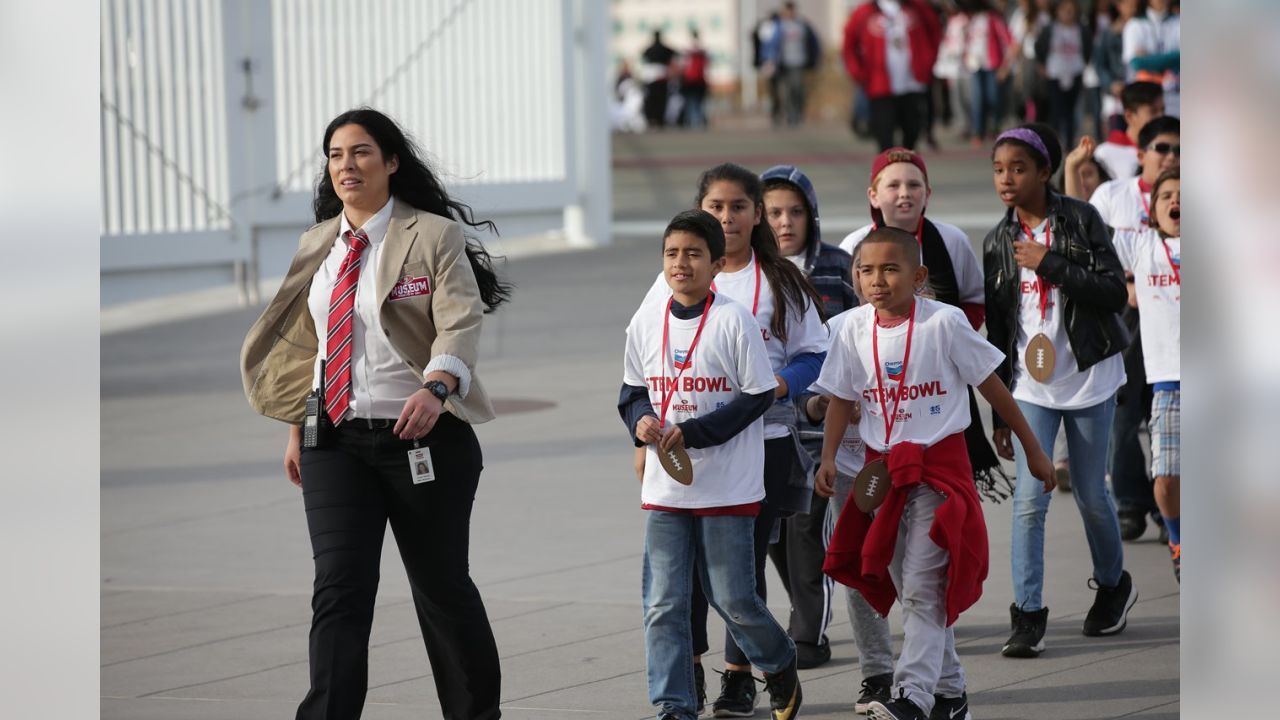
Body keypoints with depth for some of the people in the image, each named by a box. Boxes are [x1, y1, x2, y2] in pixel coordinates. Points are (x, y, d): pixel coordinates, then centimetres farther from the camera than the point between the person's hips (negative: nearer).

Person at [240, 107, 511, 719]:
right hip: (337, 440, 4)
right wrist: (297, 427, 14)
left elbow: (460, 326, -17)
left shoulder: (434, 237, -5)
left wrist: (434, 388, -35)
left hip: (423, 435, -4)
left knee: (441, 585, 7)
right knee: (339, 588, -9)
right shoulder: (318, 245, 12)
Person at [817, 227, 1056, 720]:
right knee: (910, 589, 11)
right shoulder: (855, 329, 1)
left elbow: (992, 386, -2)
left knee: (922, 587, -14)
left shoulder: (944, 322, -10)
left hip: (939, 466, -5)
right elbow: (842, 398, 8)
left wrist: (1033, 451, 4)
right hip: (883, 470, 5)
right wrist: (828, 458, -8)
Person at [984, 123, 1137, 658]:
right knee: (1029, 499, -9)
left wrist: (1049, 264, -20)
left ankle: (1113, 585, 34)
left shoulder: (1080, 220, -6)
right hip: (1029, 384, 2)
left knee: (1089, 494, 8)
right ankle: (1028, 618, -8)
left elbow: (1114, 292, -14)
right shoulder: (998, 243, 4)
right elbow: (997, 331, 8)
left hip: (1088, 377, -2)